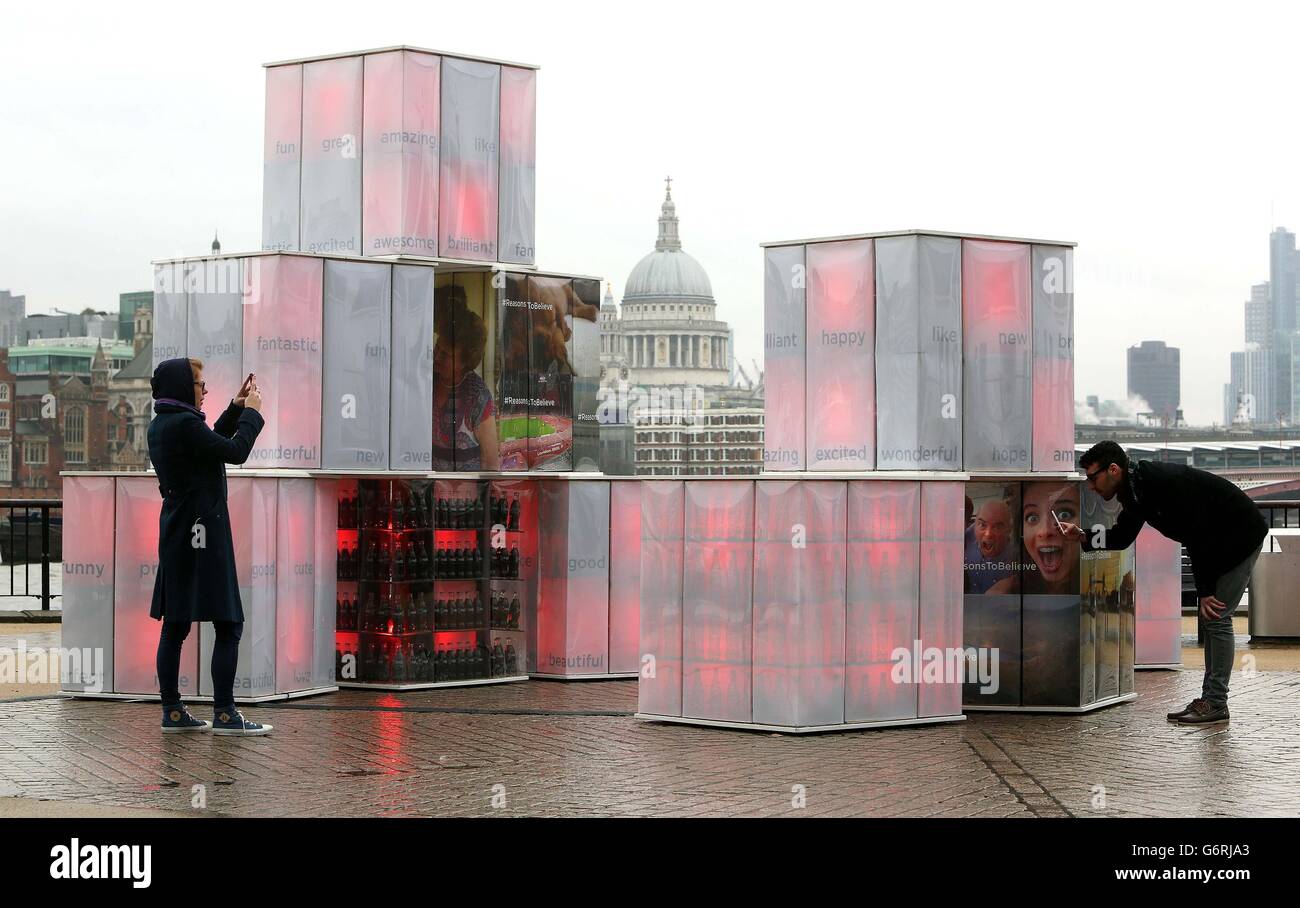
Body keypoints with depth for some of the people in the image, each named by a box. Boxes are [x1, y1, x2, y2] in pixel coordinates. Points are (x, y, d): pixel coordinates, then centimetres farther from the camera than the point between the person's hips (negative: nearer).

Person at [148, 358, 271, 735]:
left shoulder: (160, 425, 13)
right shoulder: (184, 424, -16)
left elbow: (213, 444, 25)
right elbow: (235, 451, -14)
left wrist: (236, 408, 23)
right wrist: (251, 412, -1)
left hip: (176, 534, 10)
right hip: (202, 532, -10)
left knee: (175, 626, 10)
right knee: (229, 625, -5)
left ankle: (172, 711, 13)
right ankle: (224, 713, -5)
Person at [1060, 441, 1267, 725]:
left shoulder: (1165, 482, -29)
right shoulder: (1133, 490, 0)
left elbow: (1198, 536, -28)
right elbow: (1121, 537, 11)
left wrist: (1205, 592, -23)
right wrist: (1082, 536, -7)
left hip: (1242, 536, -10)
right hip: (1218, 541, 10)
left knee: (1216, 616, -11)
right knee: (1209, 618, 9)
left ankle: (1216, 704, -8)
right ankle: (1210, 699, 12)